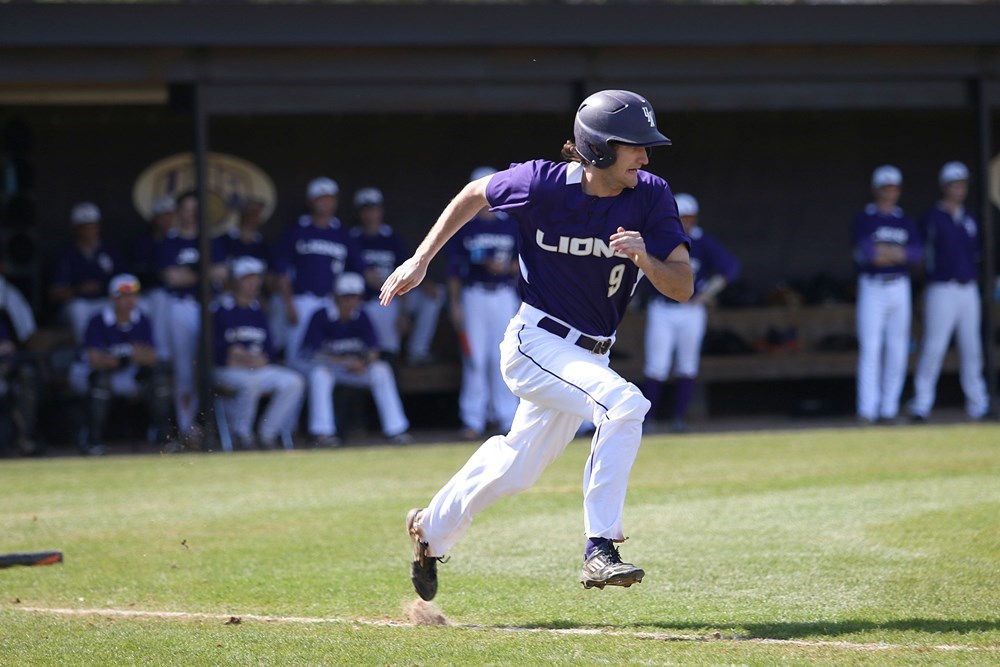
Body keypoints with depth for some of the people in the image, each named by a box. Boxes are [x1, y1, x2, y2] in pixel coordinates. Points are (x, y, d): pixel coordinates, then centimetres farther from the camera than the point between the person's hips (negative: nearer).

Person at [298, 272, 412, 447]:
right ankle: (322, 431, -37)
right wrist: (344, 362, -32)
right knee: (321, 373, -38)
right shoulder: (321, 318, -17)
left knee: (381, 369, -16)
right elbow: (315, 355, -22)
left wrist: (364, 363, -29)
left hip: (352, 368, 4)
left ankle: (395, 429, -18)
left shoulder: (361, 318, -4)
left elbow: (373, 352, -6)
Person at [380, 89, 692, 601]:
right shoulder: (543, 184, -17)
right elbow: (475, 194, 3)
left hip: (590, 355, 5)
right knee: (623, 402, -29)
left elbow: (682, 288, -12)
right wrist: (420, 260, 2)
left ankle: (432, 530, 44)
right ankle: (599, 549, -26)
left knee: (516, 468, 18)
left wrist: (644, 258, -32)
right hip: (537, 343, -5)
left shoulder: (650, 197, -10)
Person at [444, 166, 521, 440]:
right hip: (473, 296, -1)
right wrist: (455, 304, -2)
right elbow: (454, 267, 4)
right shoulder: (464, 226, 5)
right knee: (474, 358, -2)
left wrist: (507, 267, -11)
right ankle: (473, 420, 1)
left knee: (504, 358, 0)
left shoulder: (511, 224, 10)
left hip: (505, 294, 1)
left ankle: (508, 418, 4)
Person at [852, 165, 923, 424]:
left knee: (898, 349, 3)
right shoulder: (864, 219, 0)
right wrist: (898, 252, -11)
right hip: (872, 287, -4)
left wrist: (883, 252, -15)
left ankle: (890, 407, 9)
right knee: (870, 347, -10)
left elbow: (917, 252, -2)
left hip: (900, 286, 4)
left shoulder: (905, 222, 13)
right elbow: (863, 250, -16)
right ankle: (867, 410, -13)